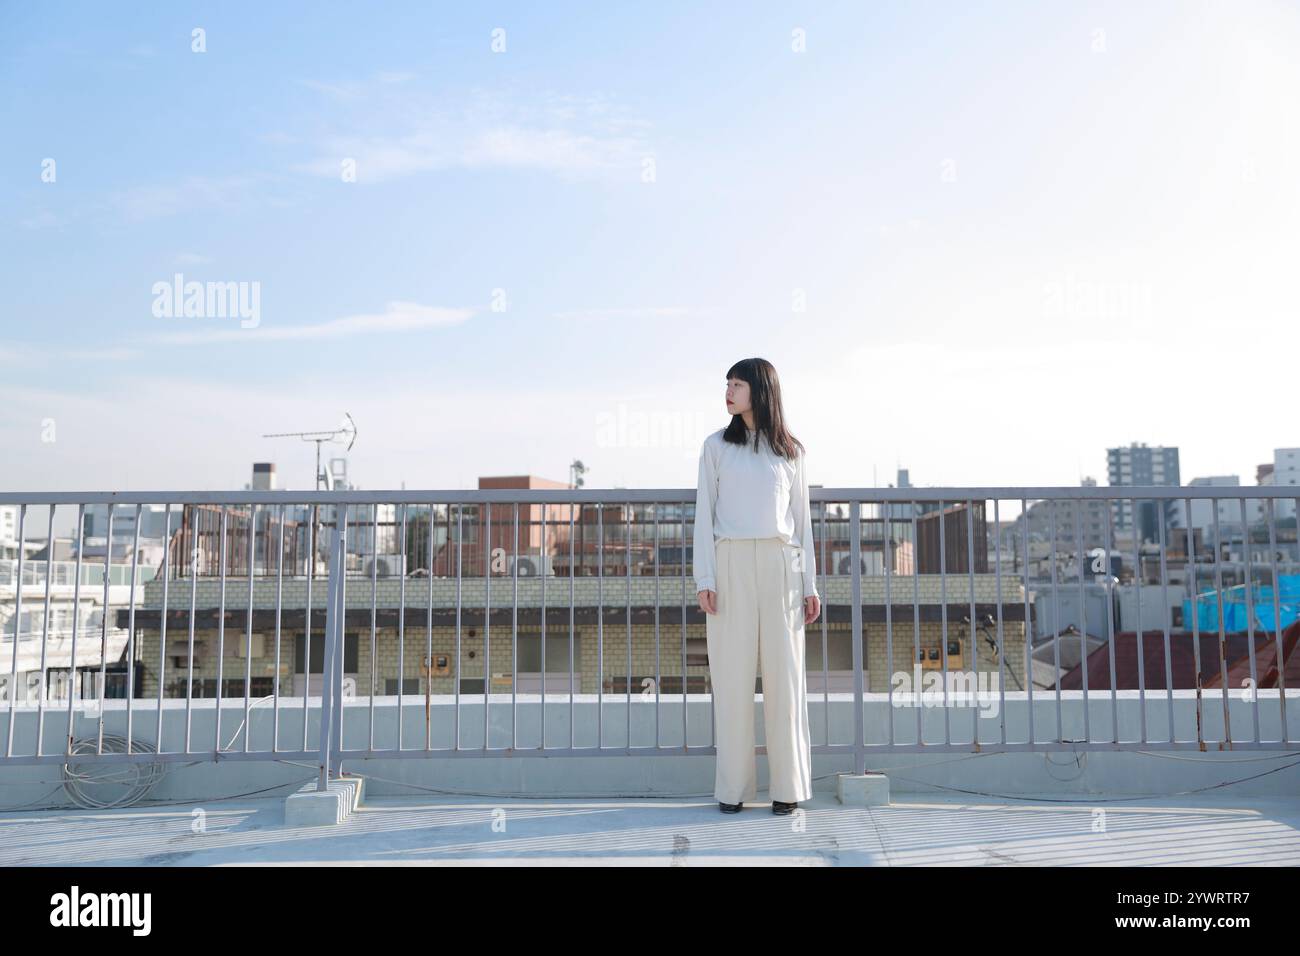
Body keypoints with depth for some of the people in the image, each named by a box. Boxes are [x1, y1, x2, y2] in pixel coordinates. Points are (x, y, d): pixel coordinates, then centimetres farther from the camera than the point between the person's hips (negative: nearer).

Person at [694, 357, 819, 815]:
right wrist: (705, 579, -6)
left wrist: (810, 584, 5)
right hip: (731, 565, -1)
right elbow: (704, 513, 4)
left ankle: (787, 786, 8)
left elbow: (801, 518, 12)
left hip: (780, 566, 1)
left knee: (784, 674, 0)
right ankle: (732, 787, 6)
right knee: (732, 675, -1)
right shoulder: (717, 445, 9)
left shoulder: (790, 450, 12)